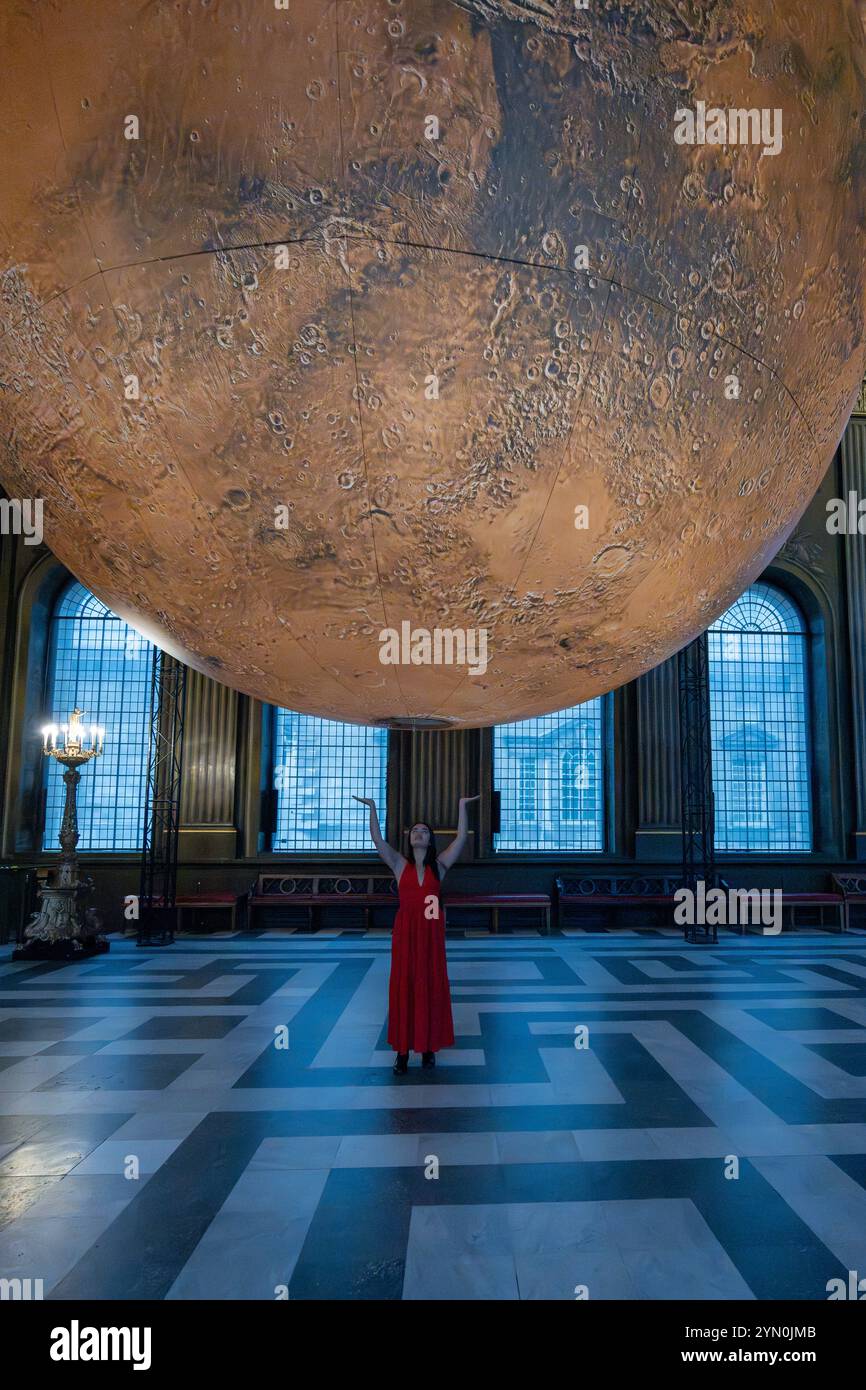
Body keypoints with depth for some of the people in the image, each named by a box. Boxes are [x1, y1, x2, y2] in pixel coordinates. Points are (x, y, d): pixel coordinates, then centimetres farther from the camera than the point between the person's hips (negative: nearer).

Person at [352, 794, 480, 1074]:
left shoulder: (439, 865, 4)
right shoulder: (400, 864, 4)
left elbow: (461, 837, -3)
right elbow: (377, 840, -6)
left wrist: (462, 806, -7)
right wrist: (372, 807, -12)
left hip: (431, 933, 0)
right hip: (405, 931, 0)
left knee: (431, 987, 6)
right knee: (403, 987, 2)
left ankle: (429, 1046, 18)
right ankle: (403, 1051, 8)